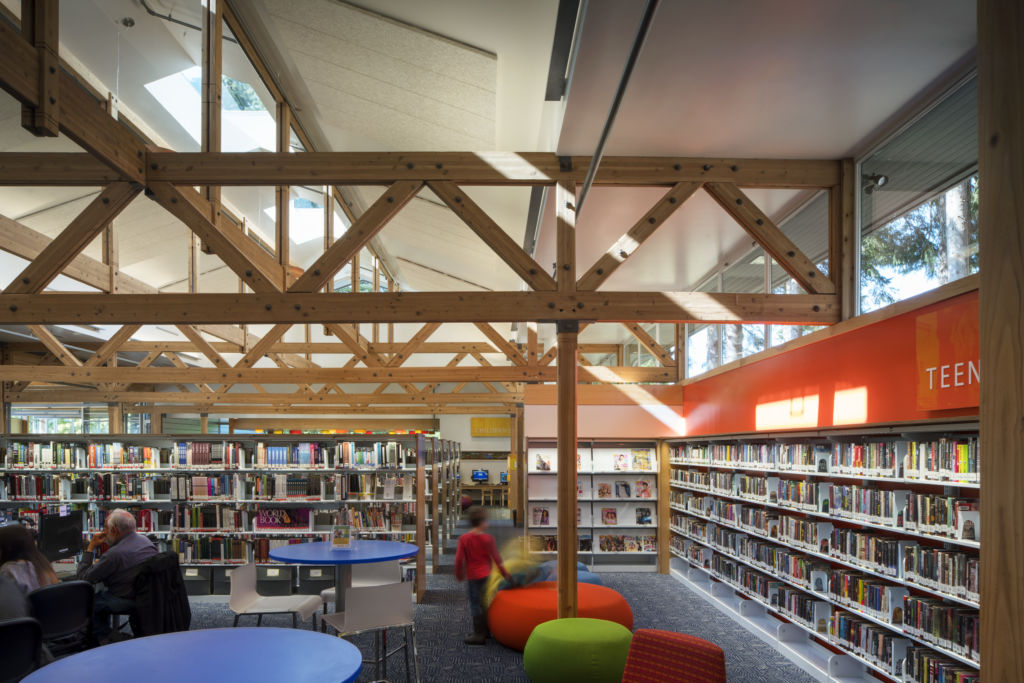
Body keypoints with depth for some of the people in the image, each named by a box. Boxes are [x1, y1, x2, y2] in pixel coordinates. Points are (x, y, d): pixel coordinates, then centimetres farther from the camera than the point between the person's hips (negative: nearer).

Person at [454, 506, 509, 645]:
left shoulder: (464, 539, -9)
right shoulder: (488, 538, -7)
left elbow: (459, 559, -8)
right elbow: (495, 557, -3)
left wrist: (459, 575, 7)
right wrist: (503, 571, 10)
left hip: (472, 576, -2)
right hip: (486, 575, 2)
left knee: (476, 604, 4)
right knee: (484, 603, 17)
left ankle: (479, 635, 8)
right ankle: (485, 630, 26)